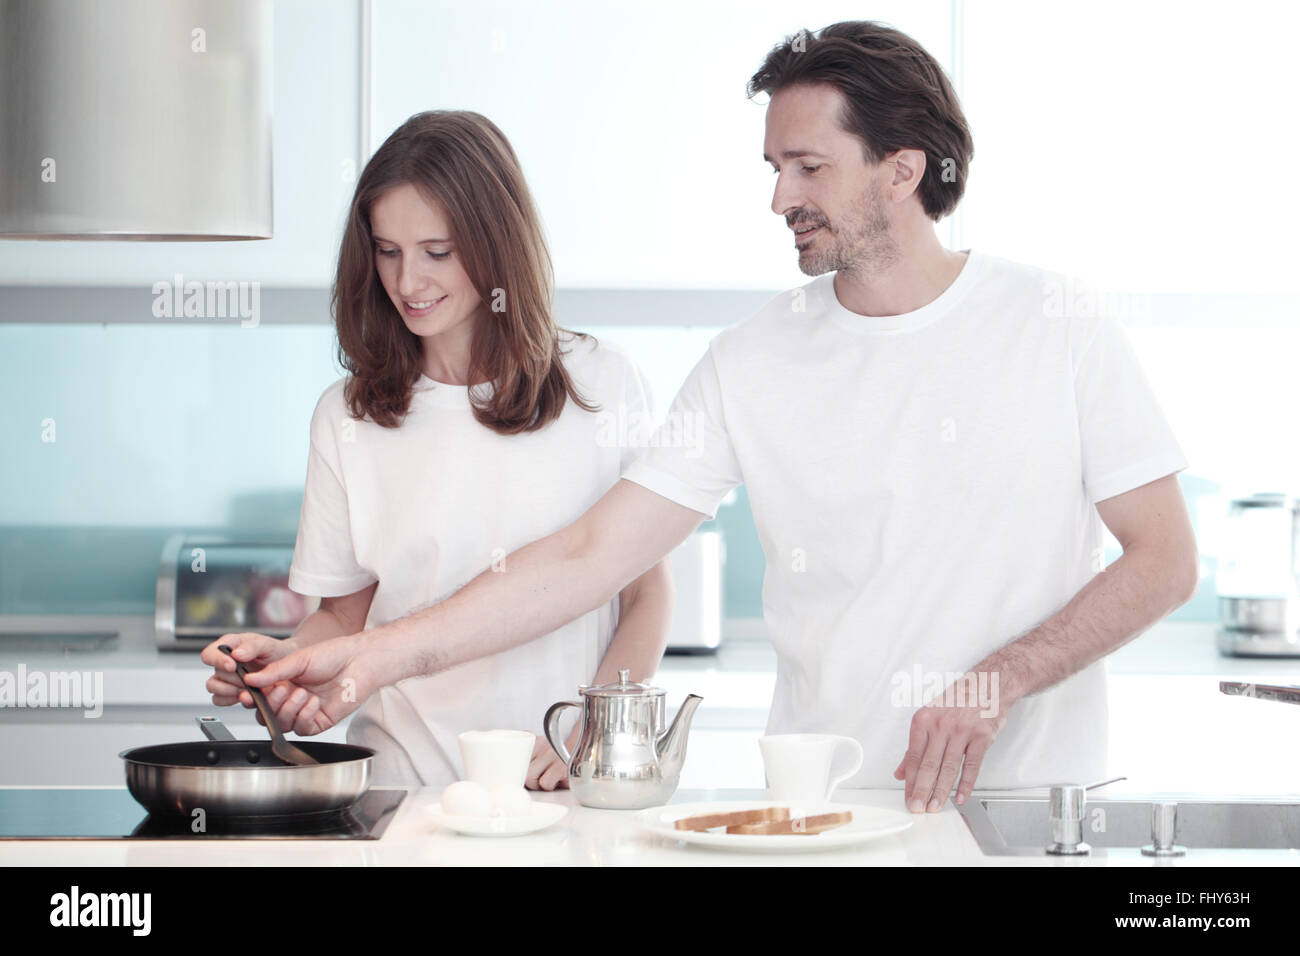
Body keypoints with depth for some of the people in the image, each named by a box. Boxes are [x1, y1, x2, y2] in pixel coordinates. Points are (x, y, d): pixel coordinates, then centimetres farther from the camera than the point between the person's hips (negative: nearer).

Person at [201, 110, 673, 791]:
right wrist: (286, 661, -7)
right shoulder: (348, 416, 8)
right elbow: (346, 614, 14)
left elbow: (648, 591, 8)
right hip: (408, 780, 1)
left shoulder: (601, 384, 5)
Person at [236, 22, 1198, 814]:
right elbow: (592, 555, -2)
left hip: (1026, 794, -1)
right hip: (822, 809, 1)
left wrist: (997, 684, -13)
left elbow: (1164, 561, -1)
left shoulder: (1055, 326, -2)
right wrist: (375, 657, -10)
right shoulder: (753, 363, 2)